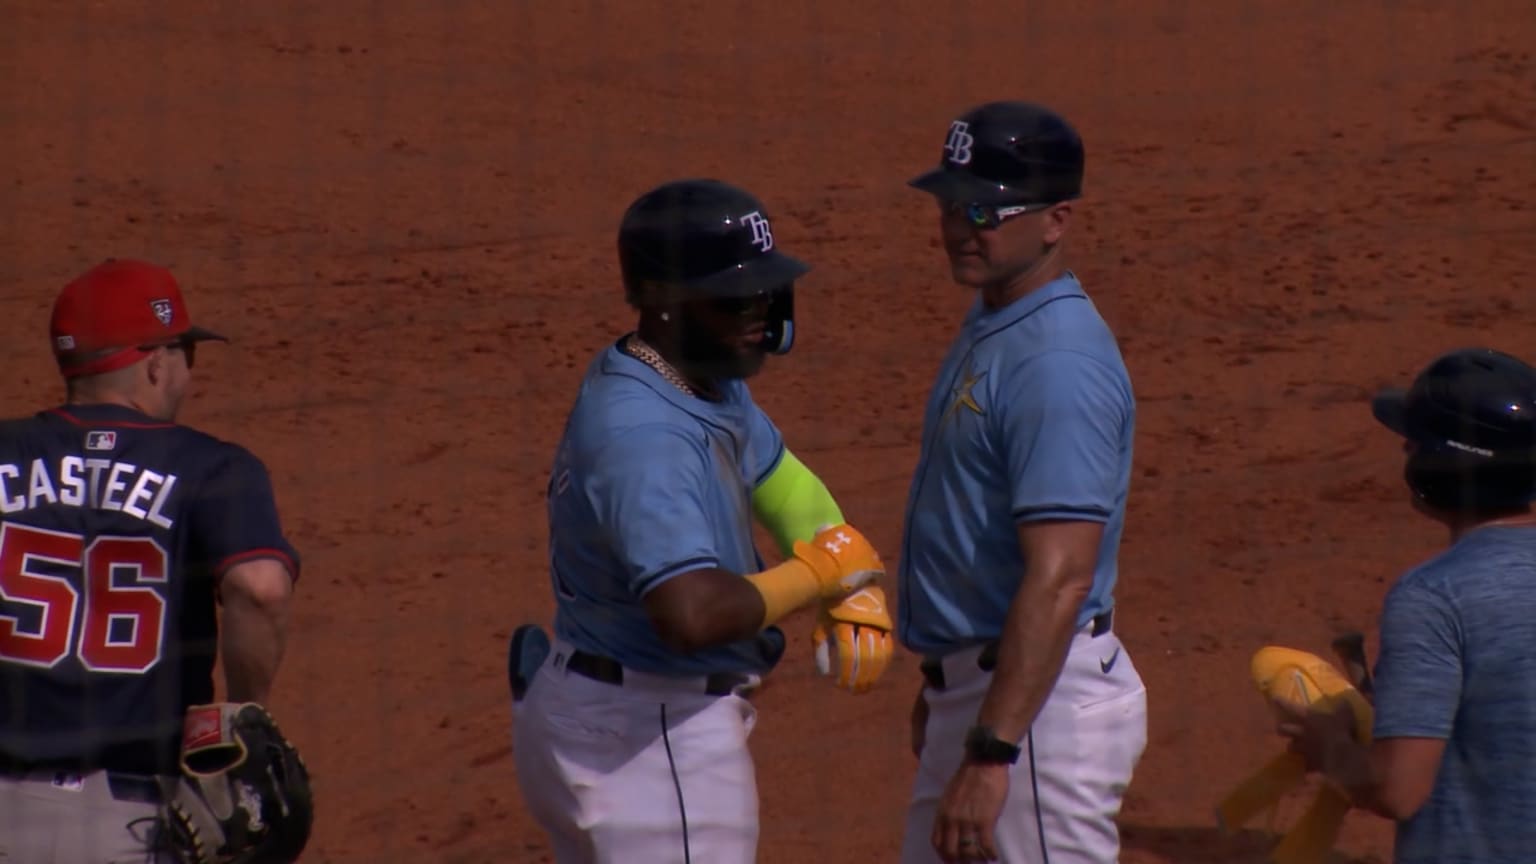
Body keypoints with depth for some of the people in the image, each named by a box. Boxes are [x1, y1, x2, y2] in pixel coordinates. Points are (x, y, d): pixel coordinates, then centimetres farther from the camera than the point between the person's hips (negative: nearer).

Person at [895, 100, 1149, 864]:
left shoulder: (1058, 363, -21)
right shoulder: (990, 329, 12)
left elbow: (1060, 578, -26)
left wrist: (991, 755, -29)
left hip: (1042, 702, -11)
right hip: (970, 687, 11)